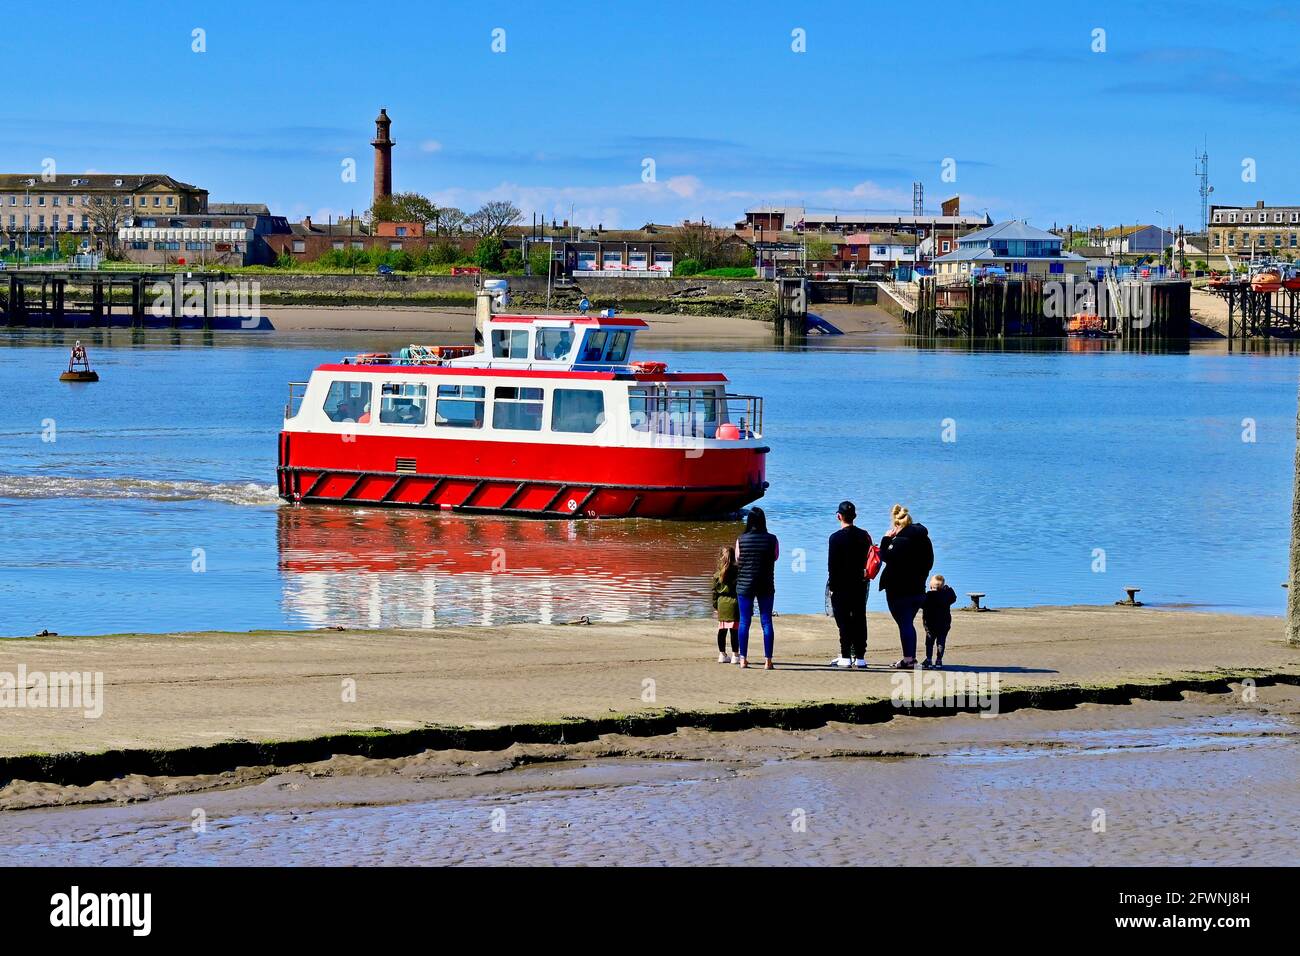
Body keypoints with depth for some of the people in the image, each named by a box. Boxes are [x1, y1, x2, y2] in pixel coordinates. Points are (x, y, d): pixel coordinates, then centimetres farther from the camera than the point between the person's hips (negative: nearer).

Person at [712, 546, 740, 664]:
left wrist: (715, 604, 19)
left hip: (722, 602, 5)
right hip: (733, 601, -5)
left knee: (722, 630, 11)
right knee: (734, 630, -4)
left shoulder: (718, 573, 4)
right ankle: (735, 655, -3)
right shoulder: (737, 571, -9)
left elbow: (715, 590, 9)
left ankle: (722, 654, 17)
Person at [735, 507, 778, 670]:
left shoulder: (741, 540, -7)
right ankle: (767, 660, 1)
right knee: (766, 622, 5)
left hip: (745, 584, 0)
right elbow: (776, 557, 7)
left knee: (744, 622, 7)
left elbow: (737, 560, 3)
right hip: (766, 586, 0)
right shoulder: (772, 540, -7)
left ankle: (743, 659, 6)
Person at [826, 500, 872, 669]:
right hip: (860, 584, 5)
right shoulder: (864, 536, 6)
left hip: (842, 585, -5)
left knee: (844, 621, -3)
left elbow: (832, 565, -11)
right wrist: (864, 578, 16)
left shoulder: (836, 538, -11)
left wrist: (832, 586, -6)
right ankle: (860, 657, 8)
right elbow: (868, 560, 10)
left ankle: (845, 657, -5)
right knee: (859, 620, 7)